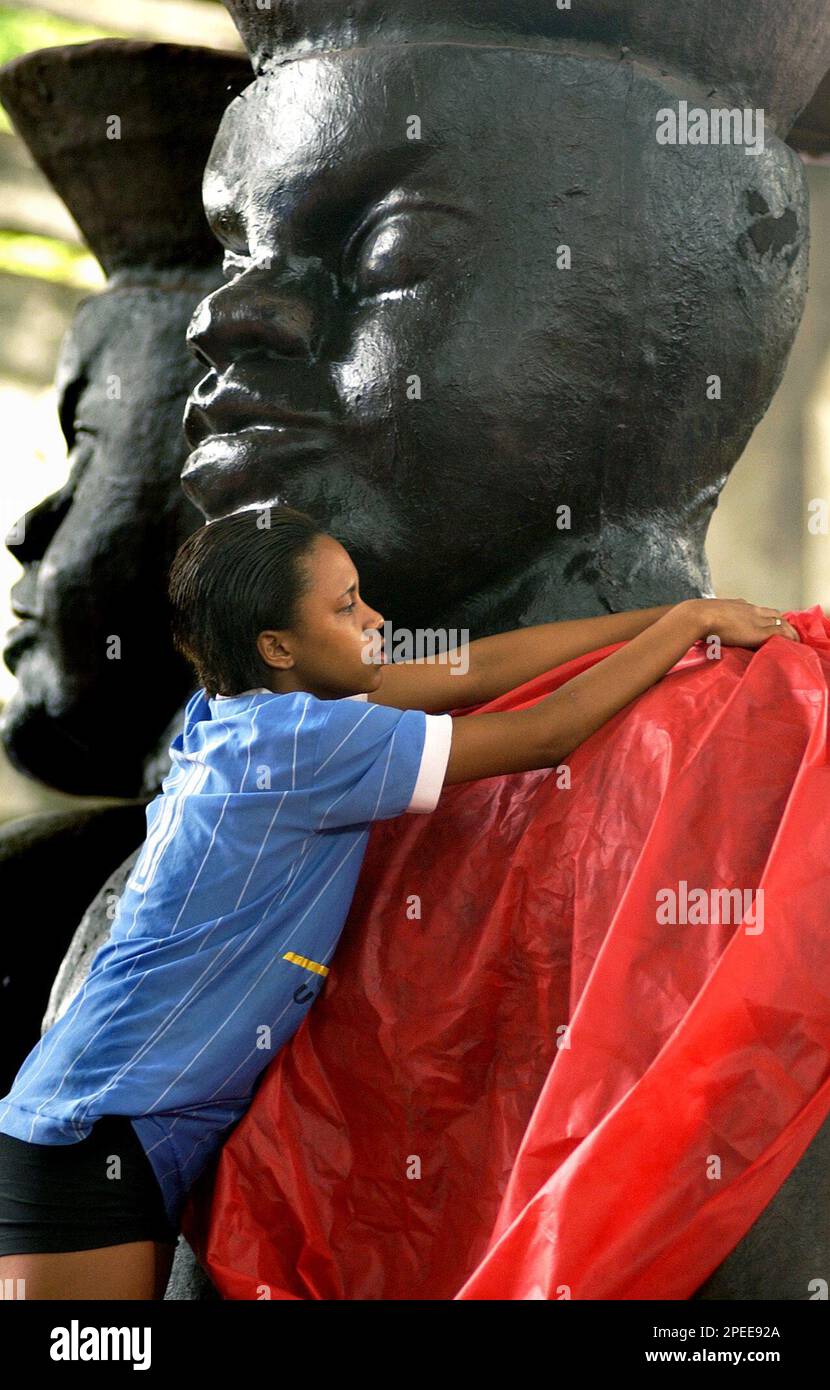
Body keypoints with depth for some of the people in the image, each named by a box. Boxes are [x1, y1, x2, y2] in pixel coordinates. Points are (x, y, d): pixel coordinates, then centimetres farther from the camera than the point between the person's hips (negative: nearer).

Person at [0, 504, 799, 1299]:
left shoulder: (246, 711, 5)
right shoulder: (298, 740, -21)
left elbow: (470, 672, 7)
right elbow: (548, 734, -16)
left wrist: (664, 619, 7)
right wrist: (691, 622, -5)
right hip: (90, 1137, -10)